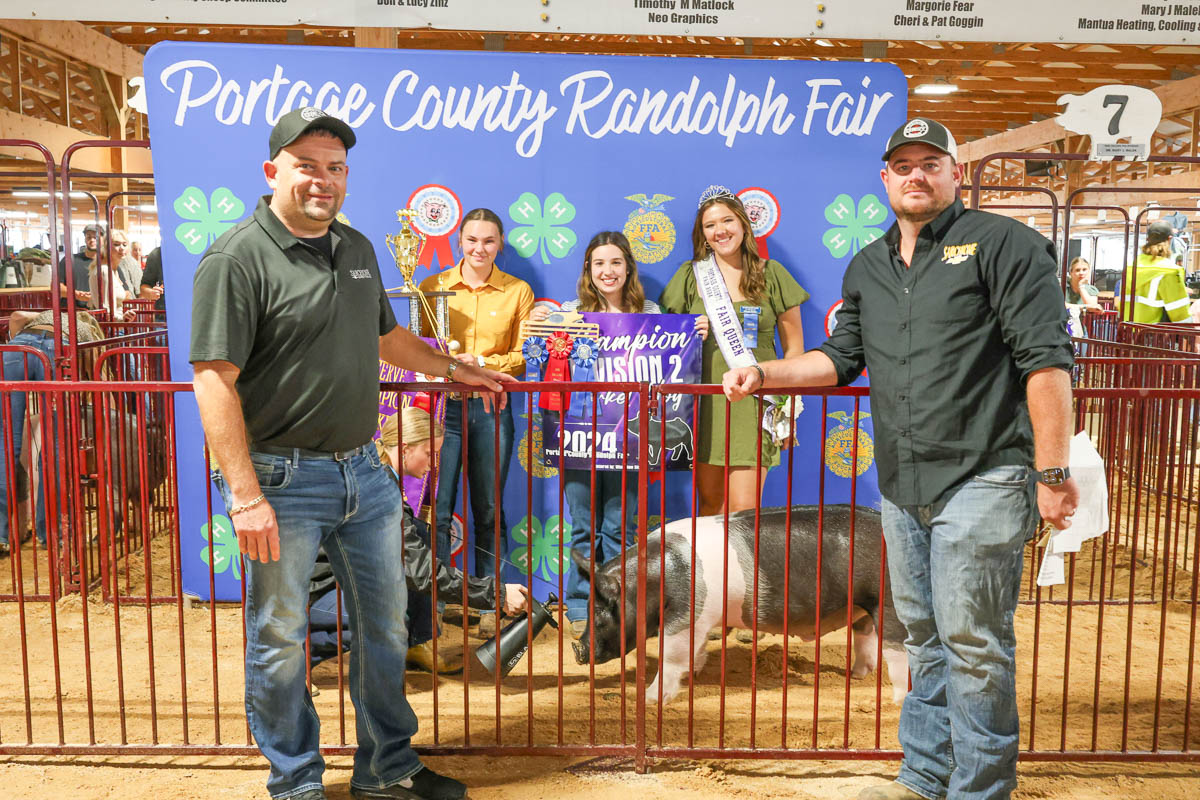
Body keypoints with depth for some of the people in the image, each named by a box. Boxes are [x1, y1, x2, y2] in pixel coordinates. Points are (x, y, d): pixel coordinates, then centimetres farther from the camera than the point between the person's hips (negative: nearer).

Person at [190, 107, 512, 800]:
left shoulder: (357, 249, 12)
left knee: (385, 624, 15)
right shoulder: (237, 258, -11)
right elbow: (215, 380, -17)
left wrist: (456, 369, 25)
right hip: (284, 476, -7)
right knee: (280, 638, 8)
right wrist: (246, 496, -22)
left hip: (365, 470, 7)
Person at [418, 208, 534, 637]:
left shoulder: (518, 292, 6)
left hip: (492, 406, 0)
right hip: (443, 404, 0)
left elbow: (524, 357, 1)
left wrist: (481, 362, -14)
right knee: (437, 509, -2)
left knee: (489, 509, 8)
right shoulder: (433, 286, 7)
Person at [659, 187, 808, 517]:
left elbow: (794, 347, 7)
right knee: (710, 505, 7)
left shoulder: (770, 273, 5)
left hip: (753, 403, -2)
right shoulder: (690, 275, 8)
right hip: (705, 402, 2)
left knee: (744, 511, -6)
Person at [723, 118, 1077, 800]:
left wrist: (1052, 474, -14)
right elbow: (840, 358, 25)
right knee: (924, 639, 16)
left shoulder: (1003, 244, -4)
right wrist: (762, 374, 12)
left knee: (973, 646, -2)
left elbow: (1047, 359, -10)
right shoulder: (868, 268, 17)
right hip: (902, 487, 7)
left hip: (980, 480, -6)